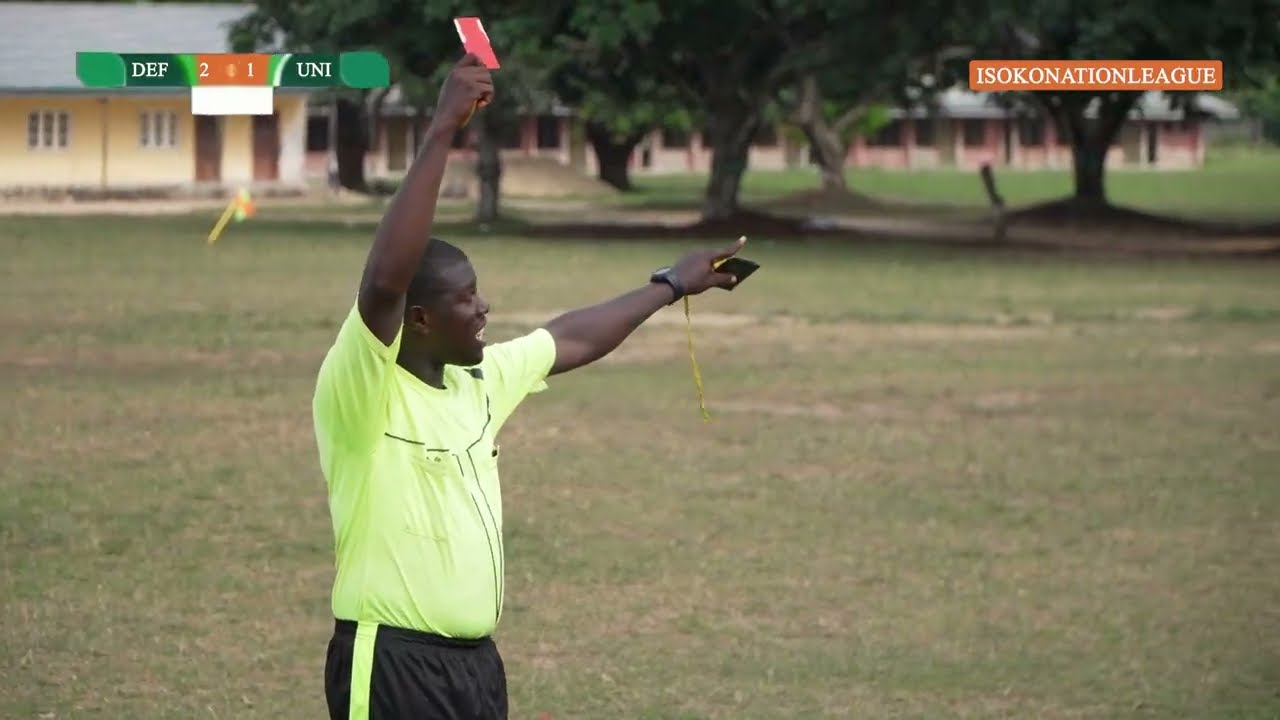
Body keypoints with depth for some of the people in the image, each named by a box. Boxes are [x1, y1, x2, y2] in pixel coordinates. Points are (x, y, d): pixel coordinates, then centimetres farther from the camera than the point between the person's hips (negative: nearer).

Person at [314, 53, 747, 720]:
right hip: (392, 666, -9)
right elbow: (385, 277, -31)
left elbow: (572, 339, 28)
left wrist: (671, 284, 38)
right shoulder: (361, 389, -14)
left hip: (476, 664, 9)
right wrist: (442, 132, -32)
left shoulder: (478, 381, 10)